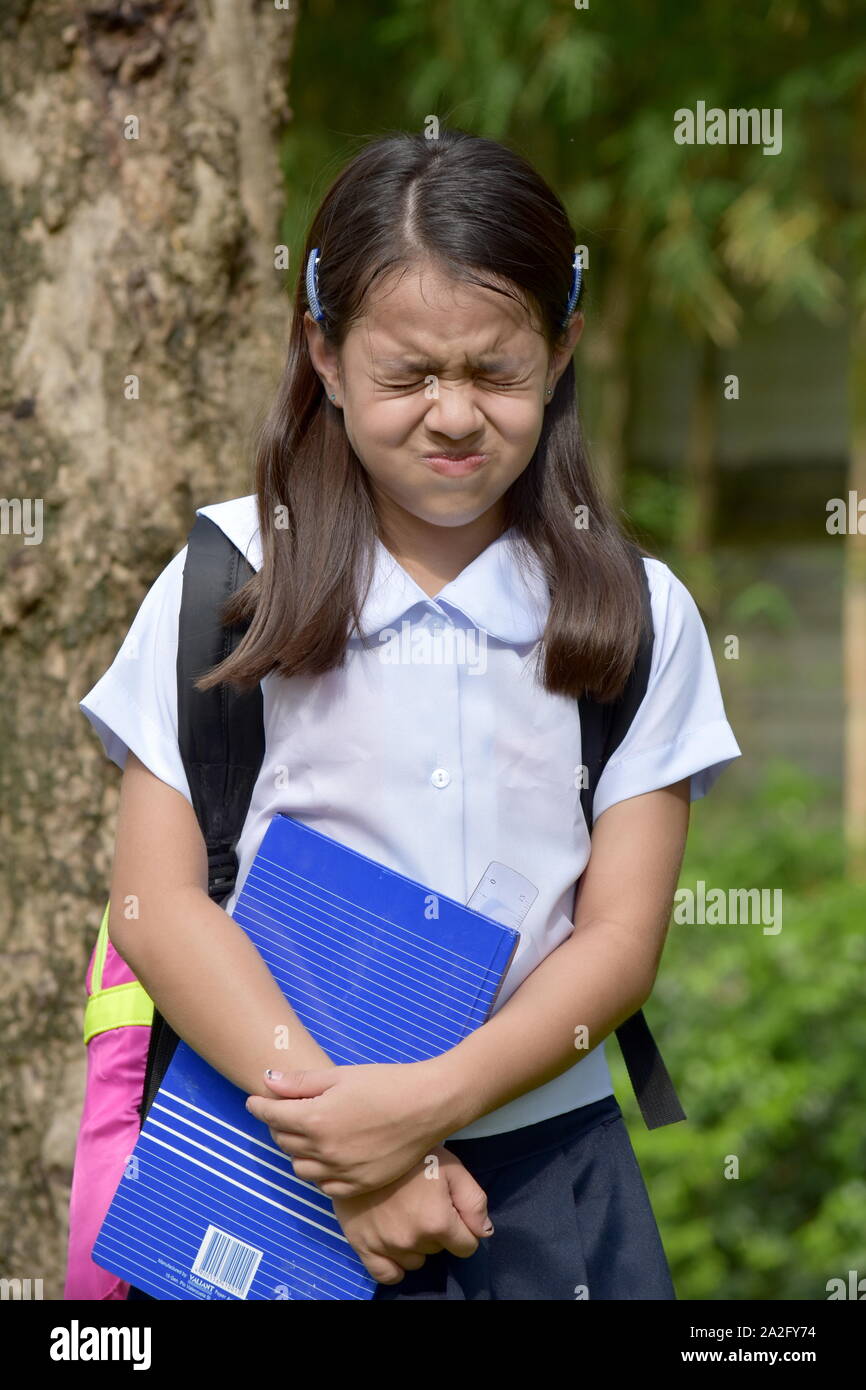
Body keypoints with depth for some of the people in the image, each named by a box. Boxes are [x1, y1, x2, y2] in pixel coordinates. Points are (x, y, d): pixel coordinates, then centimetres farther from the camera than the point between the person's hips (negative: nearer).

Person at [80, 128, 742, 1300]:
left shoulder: (638, 615, 1)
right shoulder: (229, 581, -3)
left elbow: (622, 937, -3)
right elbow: (154, 899, -7)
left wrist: (434, 1100, -18)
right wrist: (336, 1128, -17)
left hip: (546, 1162, 1)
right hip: (284, 1161, -1)